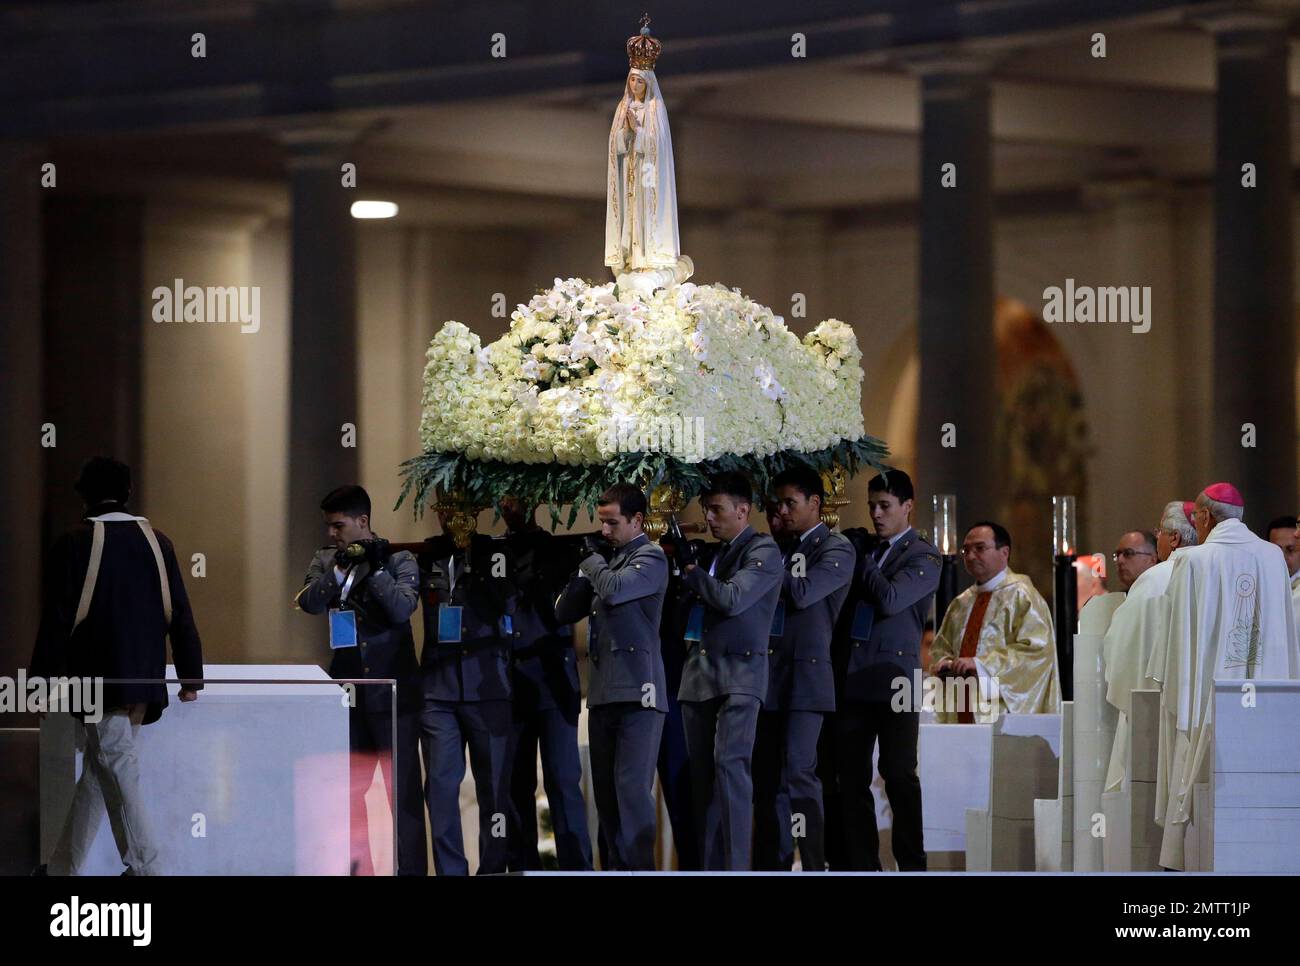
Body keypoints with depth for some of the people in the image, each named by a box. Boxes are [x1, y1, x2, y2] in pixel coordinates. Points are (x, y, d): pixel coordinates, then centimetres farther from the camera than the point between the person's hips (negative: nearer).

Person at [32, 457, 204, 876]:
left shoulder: (73, 546, -8)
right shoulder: (156, 542, 5)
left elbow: (56, 622, -9)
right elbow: (180, 615, 6)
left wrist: (43, 682, -2)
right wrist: (191, 677, 12)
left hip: (97, 681, -5)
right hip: (144, 681, 5)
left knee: (118, 773, -3)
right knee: (99, 772, 13)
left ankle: (147, 869, -9)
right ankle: (63, 869, 22)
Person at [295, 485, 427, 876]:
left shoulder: (399, 561, -3)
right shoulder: (326, 560, 8)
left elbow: (402, 608, -16)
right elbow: (309, 602, -7)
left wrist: (375, 569, -18)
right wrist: (338, 571, -18)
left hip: (393, 694, -4)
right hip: (348, 694, 4)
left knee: (404, 789, -1)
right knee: (346, 789, 10)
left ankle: (411, 868, 3)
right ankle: (357, 866, 19)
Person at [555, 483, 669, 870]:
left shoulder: (650, 557, -3)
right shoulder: (605, 557, 18)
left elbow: (614, 589, -20)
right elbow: (564, 612, 18)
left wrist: (590, 559, -2)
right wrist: (581, 567, 6)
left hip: (637, 691, -8)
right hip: (603, 692, 8)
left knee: (632, 786, -13)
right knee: (606, 790, 7)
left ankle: (641, 869, -14)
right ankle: (618, 868, 11)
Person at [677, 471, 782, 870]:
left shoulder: (763, 551, -4)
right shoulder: (716, 553, 19)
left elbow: (731, 599, -16)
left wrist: (691, 573, -5)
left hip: (739, 674, -8)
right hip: (699, 674, 8)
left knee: (730, 764, -18)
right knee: (702, 776, 4)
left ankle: (736, 866, -21)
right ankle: (709, 865, 5)